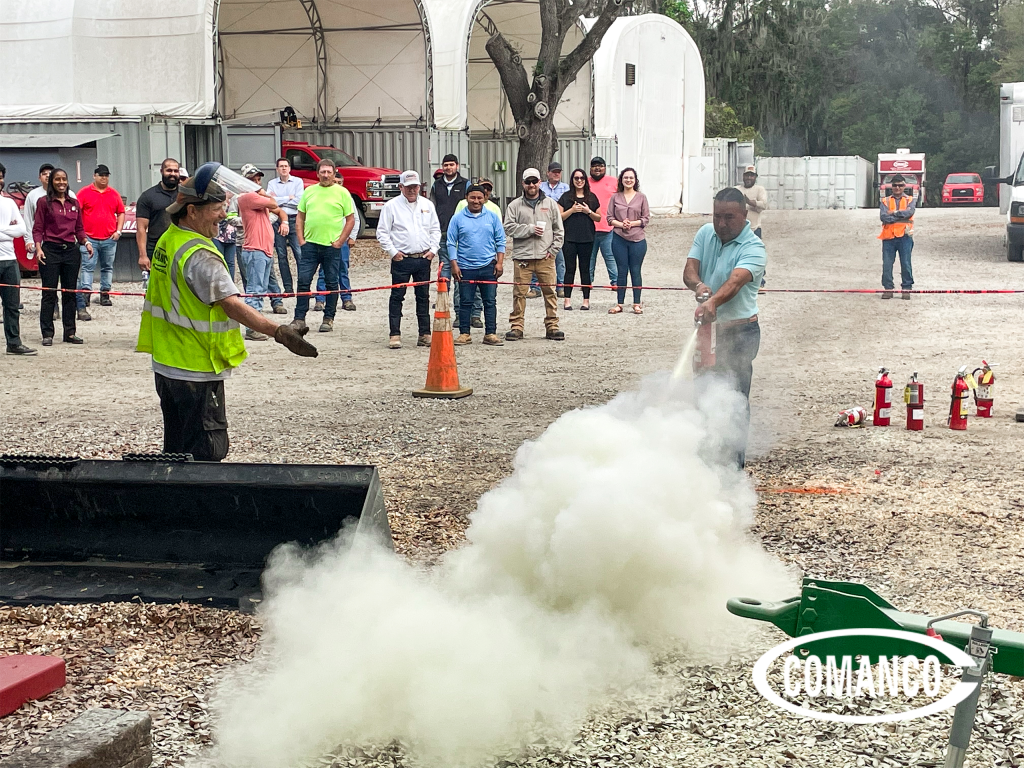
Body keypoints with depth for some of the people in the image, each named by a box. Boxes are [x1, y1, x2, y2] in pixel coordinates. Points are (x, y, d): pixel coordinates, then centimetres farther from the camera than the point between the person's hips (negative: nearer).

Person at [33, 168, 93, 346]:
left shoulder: (74, 203, 13)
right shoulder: (44, 202, 1)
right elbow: (37, 229, -1)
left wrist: (86, 242, -2)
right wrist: (39, 248, -14)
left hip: (71, 250, 4)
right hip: (51, 250, -4)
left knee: (70, 293, 7)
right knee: (49, 293, -3)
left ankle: (70, 332, 13)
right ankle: (47, 334, 1)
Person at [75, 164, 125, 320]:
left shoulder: (114, 194, 11)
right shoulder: (84, 192, 1)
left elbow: (121, 213, 16)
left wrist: (118, 231, 4)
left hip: (110, 239, 4)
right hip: (89, 238, -4)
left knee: (108, 267, 10)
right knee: (87, 267, -11)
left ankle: (105, 294, 19)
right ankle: (85, 294, -18)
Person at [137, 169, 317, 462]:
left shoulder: (167, 241, 8)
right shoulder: (200, 256, -21)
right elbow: (231, 304, -30)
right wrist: (278, 332, -37)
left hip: (166, 365, 9)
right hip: (196, 371, -9)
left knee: (177, 451, 18)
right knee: (206, 454, -4)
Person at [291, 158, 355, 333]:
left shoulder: (342, 192, 2)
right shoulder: (309, 191, 11)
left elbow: (351, 219, 1)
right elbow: (300, 217, 15)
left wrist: (340, 241, -7)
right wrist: (301, 239, 3)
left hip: (332, 246, -2)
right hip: (310, 244, 2)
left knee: (331, 283, 4)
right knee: (303, 281, -1)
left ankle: (328, 319, 13)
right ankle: (299, 319, 4)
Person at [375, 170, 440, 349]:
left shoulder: (427, 205, 10)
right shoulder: (391, 206, -2)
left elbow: (435, 230, 16)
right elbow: (382, 232, -2)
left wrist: (433, 249, 3)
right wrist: (393, 252, -9)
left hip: (423, 259, 4)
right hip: (401, 259, -4)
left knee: (423, 297, 8)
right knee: (397, 297, -3)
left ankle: (424, 334, 13)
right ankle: (394, 335, 0)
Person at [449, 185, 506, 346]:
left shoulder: (492, 217, 7)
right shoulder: (458, 218, 3)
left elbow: (500, 241, 10)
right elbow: (451, 243, 3)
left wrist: (499, 262, 1)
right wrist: (454, 265, -4)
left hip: (488, 267, 1)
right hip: (466, 268, -1)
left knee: (490, 302, 3)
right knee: (465, 302, 3)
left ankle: (490, 334, 7)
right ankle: (464, 334, 9)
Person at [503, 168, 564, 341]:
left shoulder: (550, 204, 11)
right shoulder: (515, 205, 7)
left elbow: (559, 230, 12)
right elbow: (509, 228, -2)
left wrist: (553, 250, 1)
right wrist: (530, 229, -10)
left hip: (546, 257, 1)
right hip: (522, 257, -1)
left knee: (550, 292, 2)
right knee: (519, 293, -1)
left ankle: (552, 326, 9)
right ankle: (516, 326, 5)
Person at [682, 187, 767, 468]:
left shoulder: (753, 248, -15)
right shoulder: (705, 234, 4)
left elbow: (735, 281, -33)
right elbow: (689, 269, -8)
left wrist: (713, 302, -51)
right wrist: (698, 285, -32)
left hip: (739, 331, -6)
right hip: (709, 328, 6)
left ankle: (734, 462, 0)